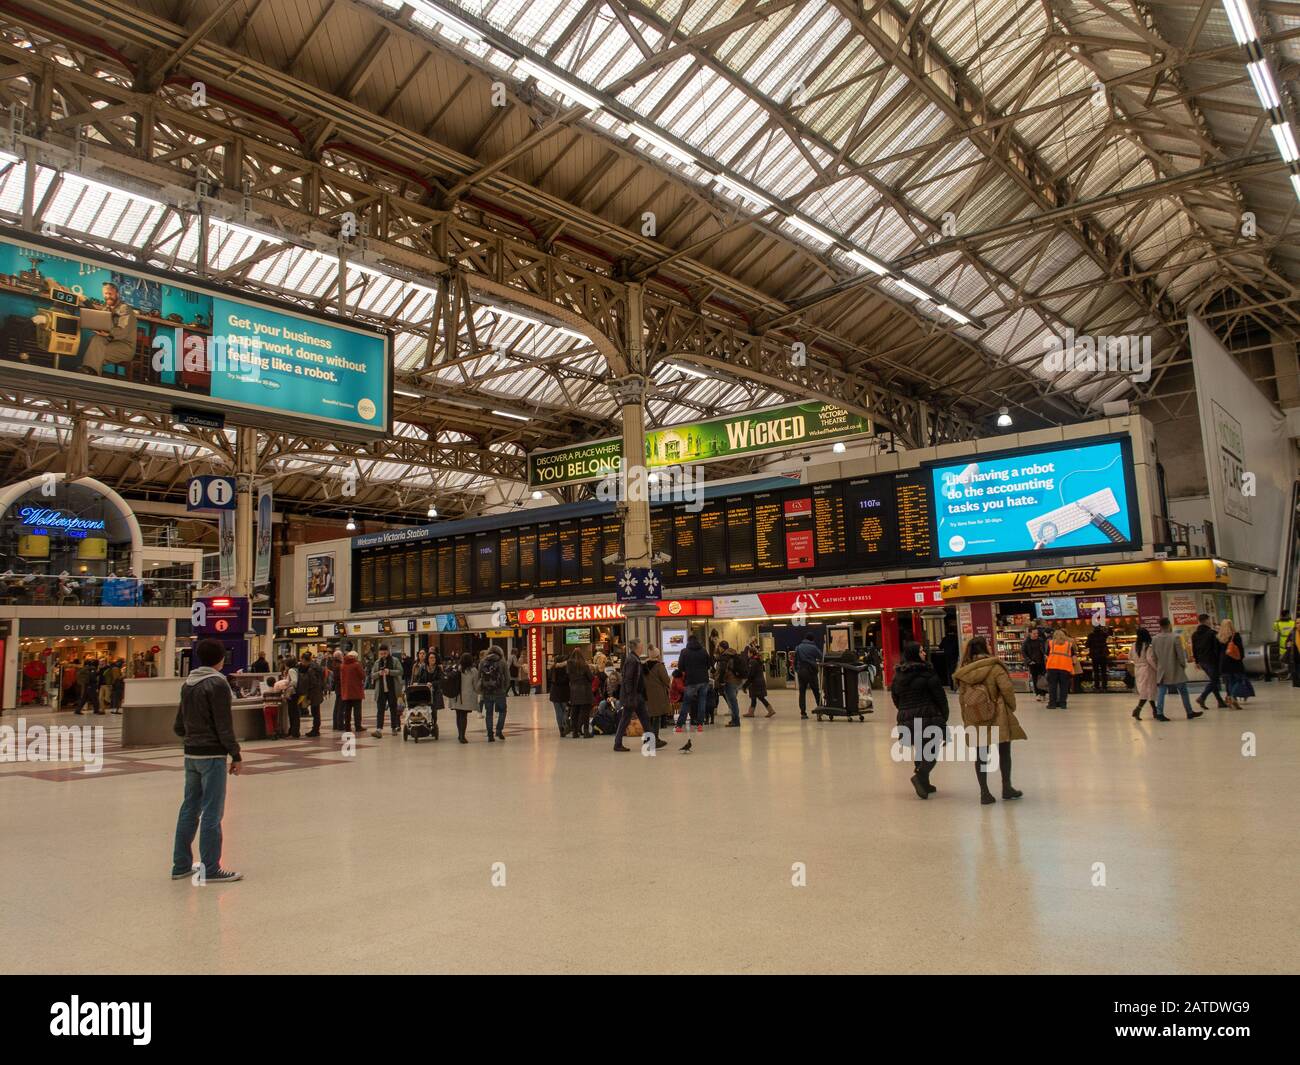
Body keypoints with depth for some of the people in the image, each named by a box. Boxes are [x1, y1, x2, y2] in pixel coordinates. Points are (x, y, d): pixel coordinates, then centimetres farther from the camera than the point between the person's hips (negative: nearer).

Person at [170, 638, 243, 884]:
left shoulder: (187, 684, 10)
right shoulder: (217, 684, -14)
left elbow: (178, 726, 14)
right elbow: (224, 726, -16)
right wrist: (235, 754, -10)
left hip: (191, 754, 8)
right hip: (212, 755, -8)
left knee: (189, 808, 14)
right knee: (212, 812, -2)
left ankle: (181, 865, 22)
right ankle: (210, 870, 2)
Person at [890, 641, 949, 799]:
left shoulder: (898, 675, 7)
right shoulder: (926, 671, -10)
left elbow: (895, 698, 14)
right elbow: (939, 695, -7)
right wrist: (944, 715, 4)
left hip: (906, 719, 6)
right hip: (928, 717, -6)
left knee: (919, 750, 18)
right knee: (932, 750, 3)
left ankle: (924, 783, 19)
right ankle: (920, 775, -16)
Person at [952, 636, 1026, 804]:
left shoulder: (963, 670, 1)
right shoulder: (994, 667, -12)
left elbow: (962, 695, 5)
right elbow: (1007, 688, -15)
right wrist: (1012, 707, 4)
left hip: (974, 719, 3)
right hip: (997, 717, -3)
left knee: (980, 755, 10)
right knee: (1004, 752, 14)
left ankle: (984, 792, 12)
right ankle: (1006, 788, 24)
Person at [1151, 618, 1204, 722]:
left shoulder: (1155, 639, 0)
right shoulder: (1175, 638, -15)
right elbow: (1180, 654, -12)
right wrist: (1184, 665, 5)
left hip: (1161, 671, 4)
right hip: (1176, 670, -4)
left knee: (1161, 693, 5)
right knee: (1183, 692, 10)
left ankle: (1159, 713, -1)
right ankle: (1189, 712, 20)